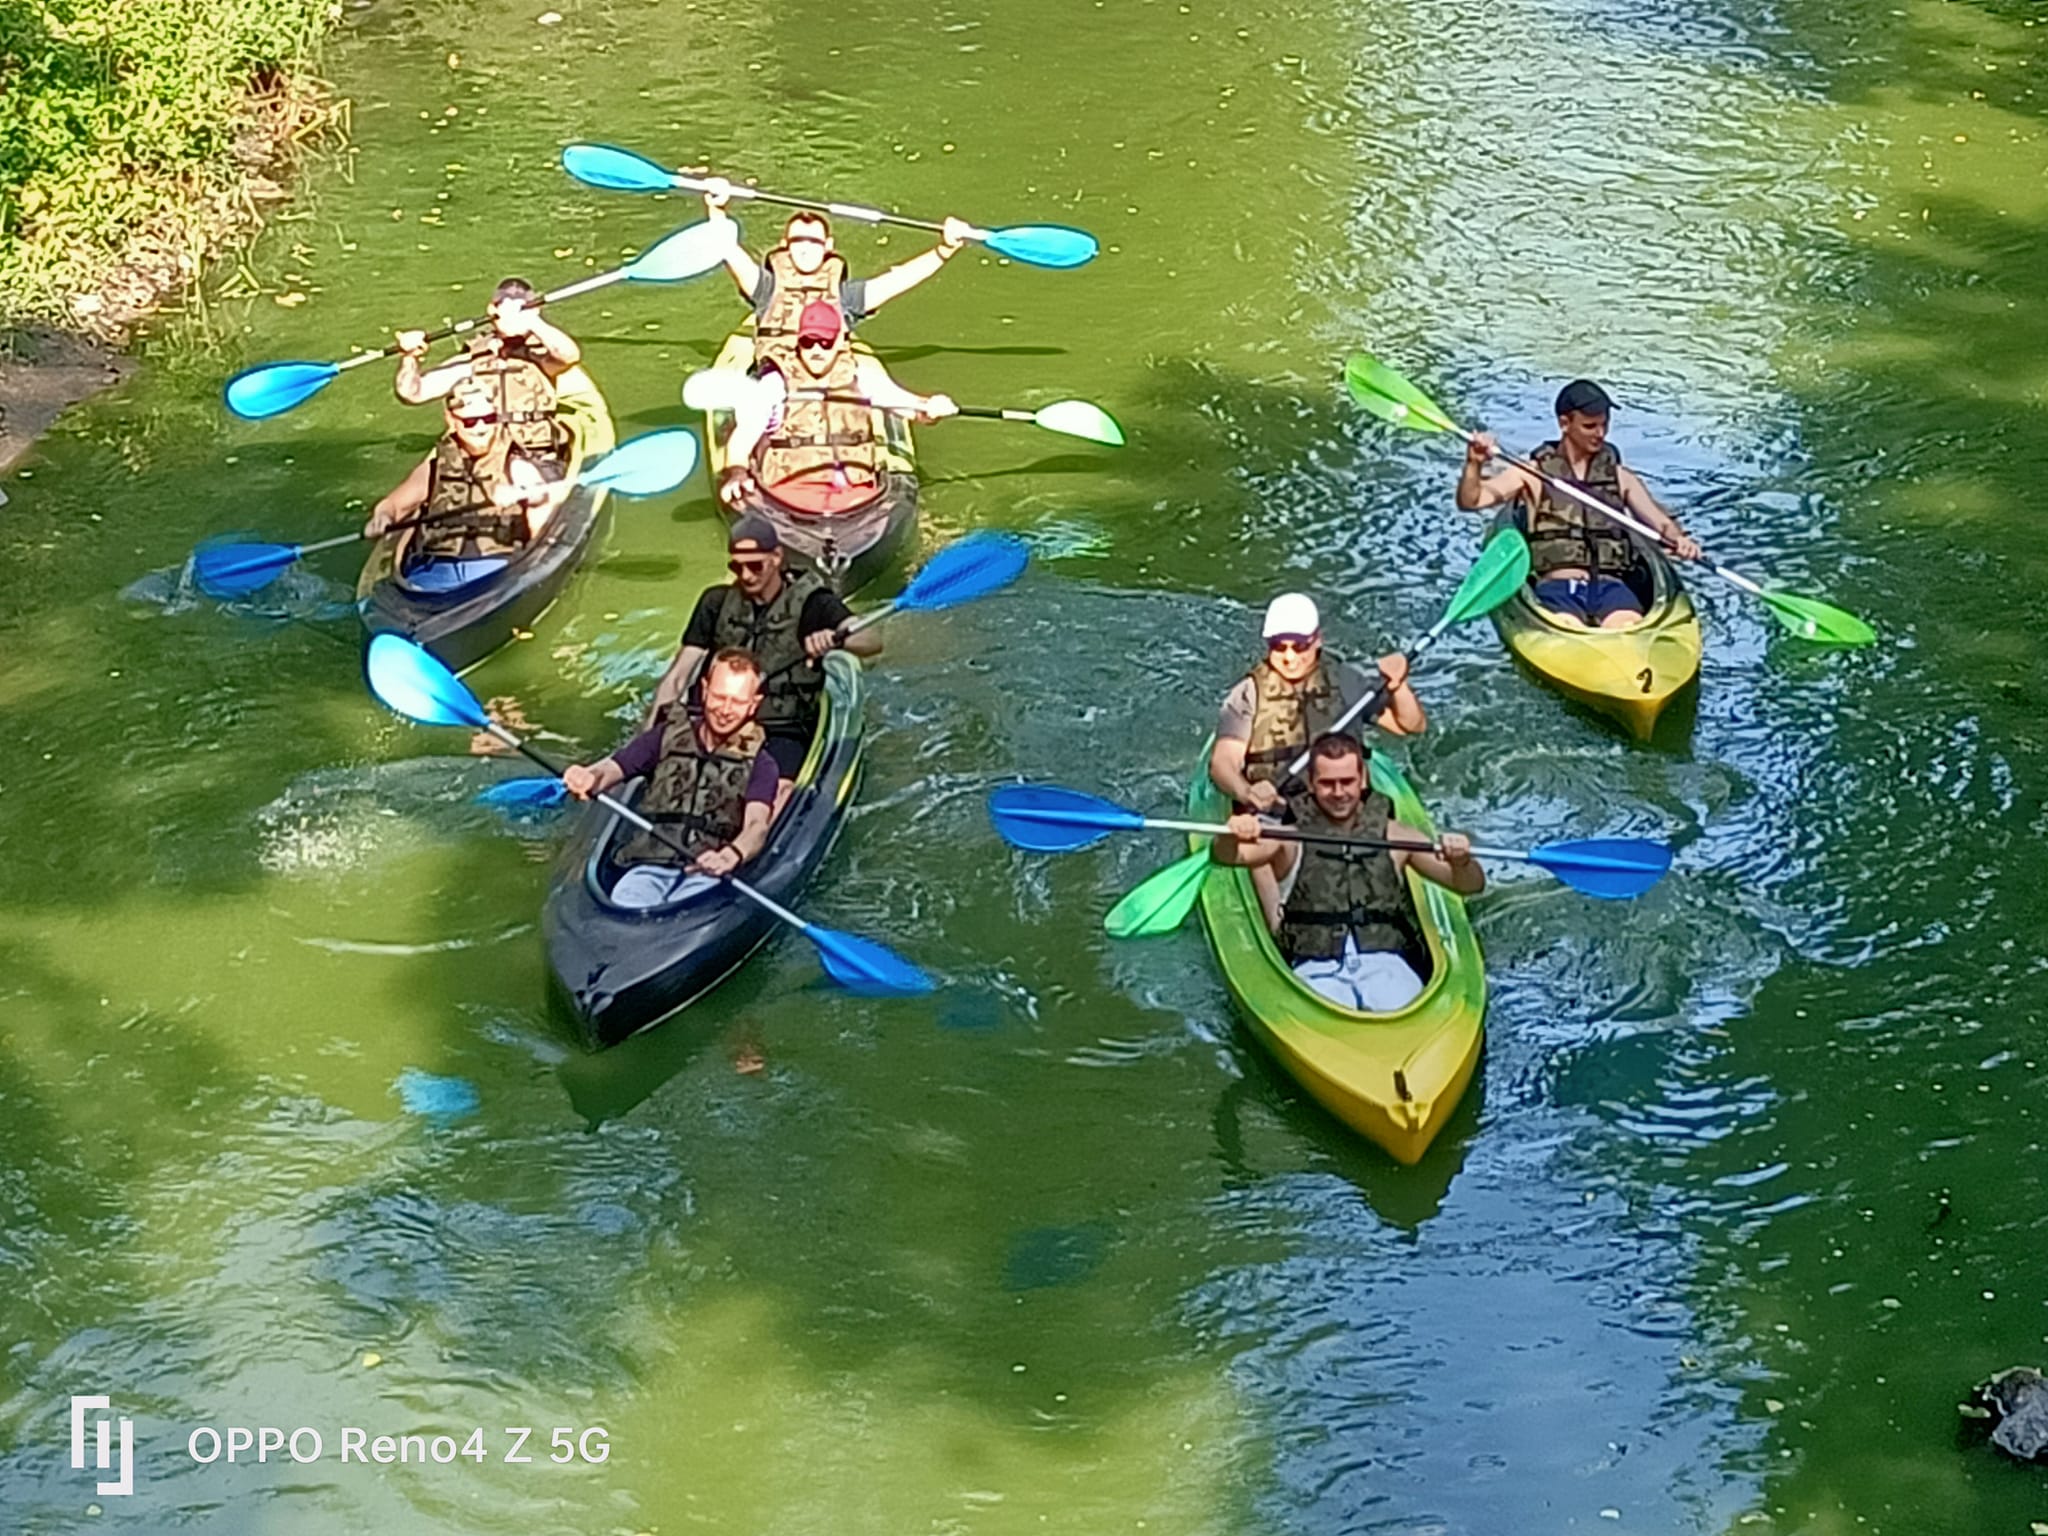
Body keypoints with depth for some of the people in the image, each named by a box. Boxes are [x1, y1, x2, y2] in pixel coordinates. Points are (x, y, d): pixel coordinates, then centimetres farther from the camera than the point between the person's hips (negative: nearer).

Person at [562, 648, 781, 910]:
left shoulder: (758, 763, 13)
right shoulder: (666, 737, 20)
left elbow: (757, 824, -5)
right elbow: (611, 769, 8)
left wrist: (731, 856, -32)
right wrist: (589, 777, -21)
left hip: (706, 873, -1)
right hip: (648, 866, 2)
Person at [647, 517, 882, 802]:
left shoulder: (809, 602, 0)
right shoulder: (717, 602, 11)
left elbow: (872, 641, -16)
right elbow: (677, 676, 10)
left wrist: (835, 638, -38)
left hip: (784, 733, -4)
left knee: (776, 790, -35)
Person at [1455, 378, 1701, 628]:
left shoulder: (1620, 478, 23)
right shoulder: (1532, 473, 14)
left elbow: (1662, 523, 16)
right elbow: (1470, 501, 5)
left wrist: (1678, 539, -9)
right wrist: (1474, 465, -16)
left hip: (1610, 586, 2)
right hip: (1556, 587, -2)